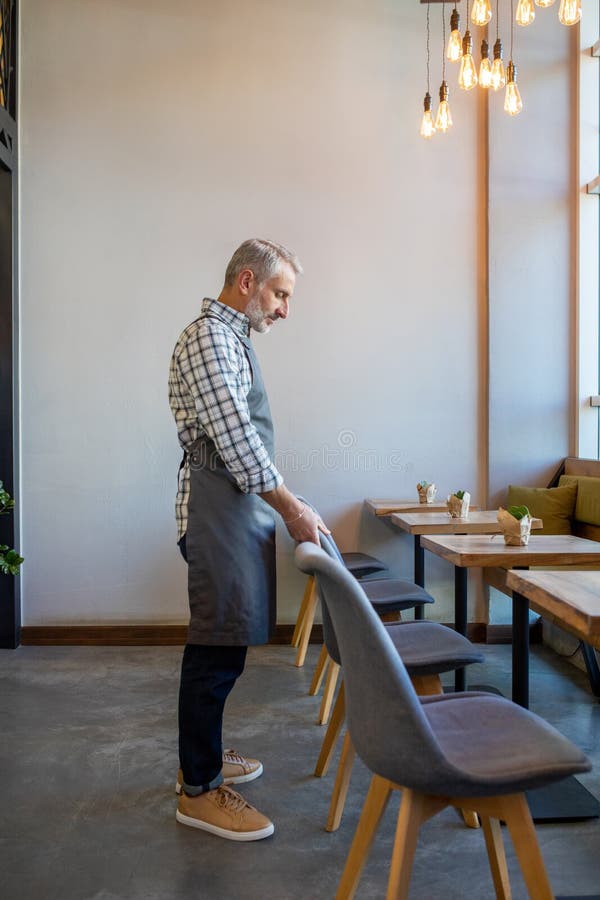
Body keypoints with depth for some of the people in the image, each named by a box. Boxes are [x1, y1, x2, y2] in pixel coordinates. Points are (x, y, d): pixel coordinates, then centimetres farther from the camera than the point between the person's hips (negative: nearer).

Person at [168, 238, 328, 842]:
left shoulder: (232, 337, 20)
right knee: (217, 648, -6)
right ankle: (199, 790, 5)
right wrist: (290, 507, -14)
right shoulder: (207, 337, -12)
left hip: (239, 507, 10)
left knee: (222, 641, 16)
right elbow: (234, 439, -19)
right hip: (218, 509, -10)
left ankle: (202, 757, 29)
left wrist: (281, 506, 20)